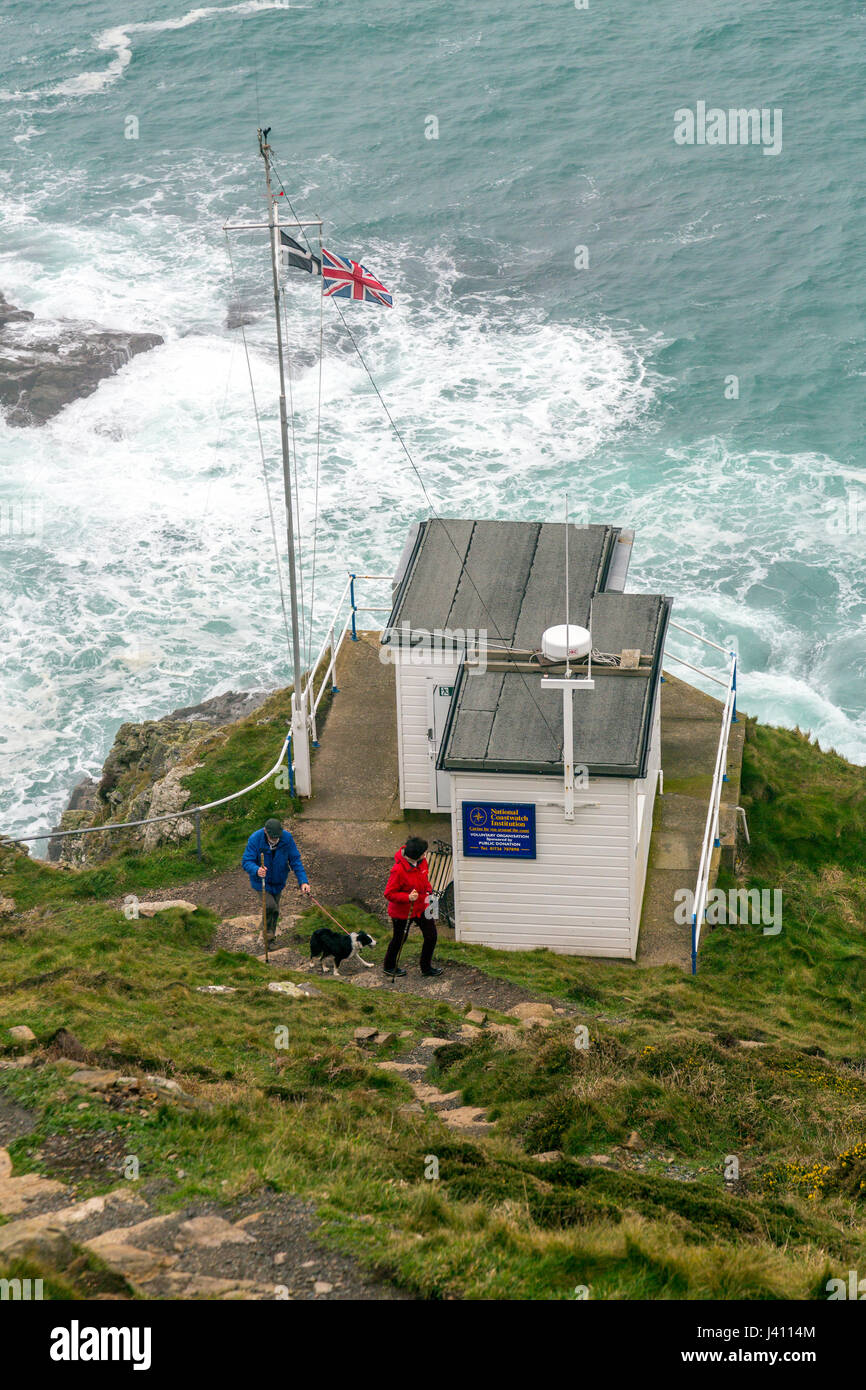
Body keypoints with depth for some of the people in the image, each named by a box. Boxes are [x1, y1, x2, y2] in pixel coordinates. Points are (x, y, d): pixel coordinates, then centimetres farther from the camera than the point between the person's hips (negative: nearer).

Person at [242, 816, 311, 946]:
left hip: (278, 881, 3)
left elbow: (295, 860, -13)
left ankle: (271, 936, 39)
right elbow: (246, 861, -25)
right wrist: (257, 870, -48)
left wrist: (303, 881, -23)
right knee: (270, 906, -22)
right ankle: (268, 933, 3)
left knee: (275, 910, 15)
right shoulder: (255, 839, -26)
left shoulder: (287, 838, -19)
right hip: (261, 880, -3)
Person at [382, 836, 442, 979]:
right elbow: (389, 894, -25)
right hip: (402, 911, -7)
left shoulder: (422, 862, -9)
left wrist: (428, 891, 2)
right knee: (399, 939, 13)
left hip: (421, 907, 7)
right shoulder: (398, 870, -32)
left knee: (431, 936, 9)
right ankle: (389, 967, 40)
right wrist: (408, 897, -34)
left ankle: (426, 967, 32)